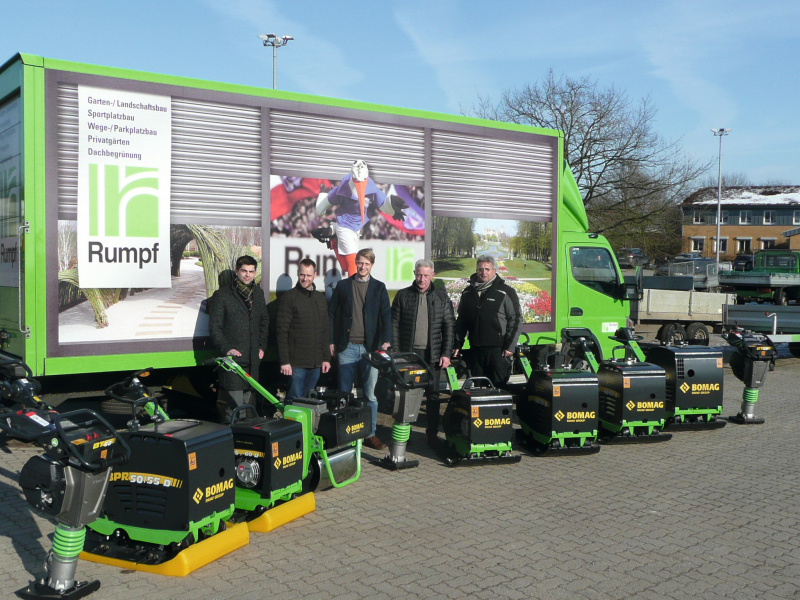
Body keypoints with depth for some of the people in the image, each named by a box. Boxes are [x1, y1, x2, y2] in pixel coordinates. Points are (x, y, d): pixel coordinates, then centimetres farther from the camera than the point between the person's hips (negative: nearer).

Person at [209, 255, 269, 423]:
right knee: (234, 406, -9)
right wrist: (226, 348, -12)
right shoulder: (222, 295, 0)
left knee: (247, 403, 11)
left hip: (253, 359, 5)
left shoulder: (258, 294, 15)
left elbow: (264, 322, 25)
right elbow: (214, 327, -2)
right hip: (232, 358, -5)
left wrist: (262, 346, 15)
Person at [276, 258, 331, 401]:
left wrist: (326, 357, 11)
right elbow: (282, 332, -7)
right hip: (296, 362, -5)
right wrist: (284, 361, -13)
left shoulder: (321, 298, 14)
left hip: (316, 363, 5)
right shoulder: (288, 298, -3)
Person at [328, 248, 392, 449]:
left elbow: (386, 315, 0)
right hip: (347, 347, 0)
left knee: (370, 394, 2)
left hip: (370, 347, 0)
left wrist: (386, 340, -15)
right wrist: (331, 341, 5)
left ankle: (370, 434, 12)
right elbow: (331, 313, 11)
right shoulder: (343, 286, 8)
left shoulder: (379, 288, 8)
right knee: (344, 393, 4)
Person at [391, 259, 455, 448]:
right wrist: (395, 353, -4)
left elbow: (449, 326, 5)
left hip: (432, 354, 1)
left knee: (432, 395, 4)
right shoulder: (403, 295, 4)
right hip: (408, 353, 0)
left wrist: (446, 354, -2)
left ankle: (432, 433, 13)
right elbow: (394, 325, 3)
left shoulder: (441, 297, 6)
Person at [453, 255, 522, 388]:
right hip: (475, 350, 4)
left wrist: (510, 346, -8)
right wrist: (457, 344, 11)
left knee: (499, 386, -1)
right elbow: (461, 321, 19)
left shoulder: (506, 292, 0)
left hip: (498, 349, -4)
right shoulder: (468, 293, 13)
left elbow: (516, 320, -2)